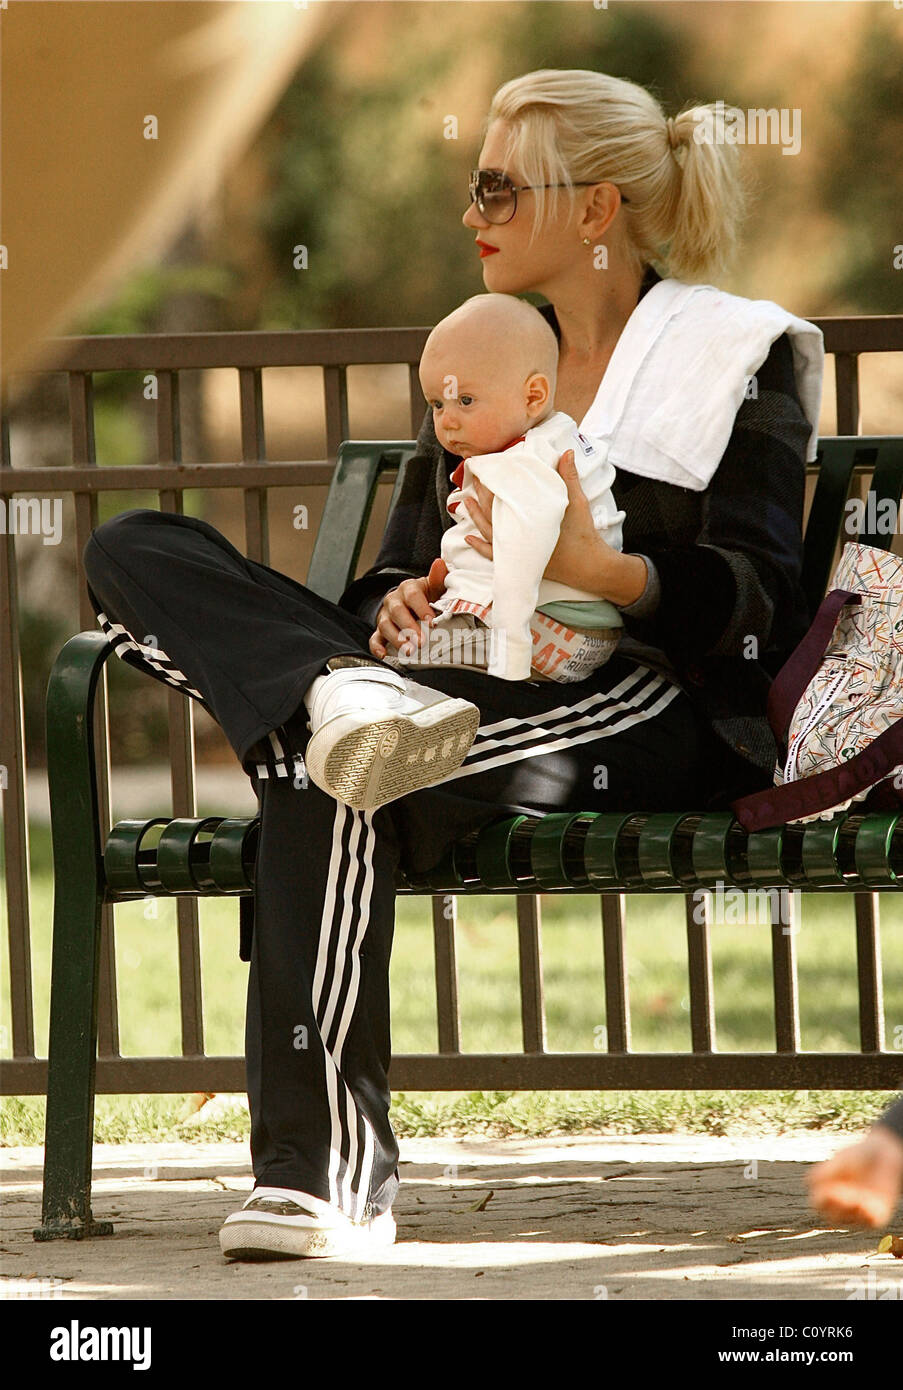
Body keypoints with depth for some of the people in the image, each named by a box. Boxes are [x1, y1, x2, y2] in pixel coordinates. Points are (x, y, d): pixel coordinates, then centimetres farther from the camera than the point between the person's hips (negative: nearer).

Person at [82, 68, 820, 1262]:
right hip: (464, 686, 7)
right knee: (133, 553, -10)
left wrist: (603, 572, -22)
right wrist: (399, 605, -2)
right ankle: (339, 699, -39)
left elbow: (763, 612, -4)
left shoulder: (740, 359, 7)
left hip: (648, 708, -7)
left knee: (324, 771, -37)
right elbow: (403, 567, 24)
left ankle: (327, 1172, -39)